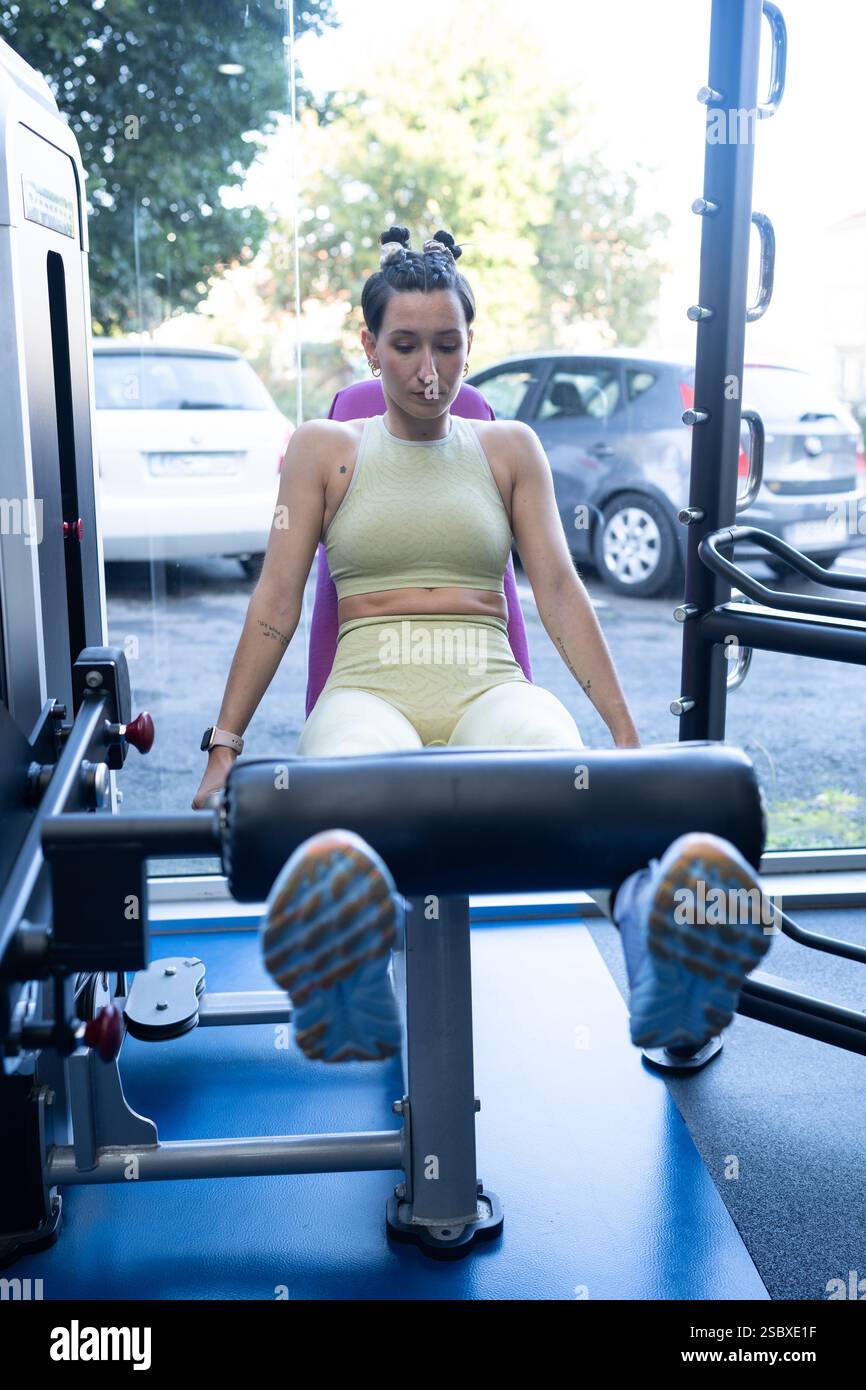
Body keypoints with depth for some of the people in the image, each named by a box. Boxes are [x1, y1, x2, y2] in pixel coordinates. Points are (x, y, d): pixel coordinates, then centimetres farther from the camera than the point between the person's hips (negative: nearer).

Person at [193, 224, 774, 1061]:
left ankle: (657, 919, -65)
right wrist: (225, 746, 5)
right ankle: (342, 973, -68)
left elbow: (559, 591, 12)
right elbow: (275, 602, 11)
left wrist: (625, 736, 4)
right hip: (369, 687, 0)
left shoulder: (509, 448, 20)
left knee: (561, 772, -38)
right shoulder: (323, 448, 16)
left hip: (488, 686, 1)